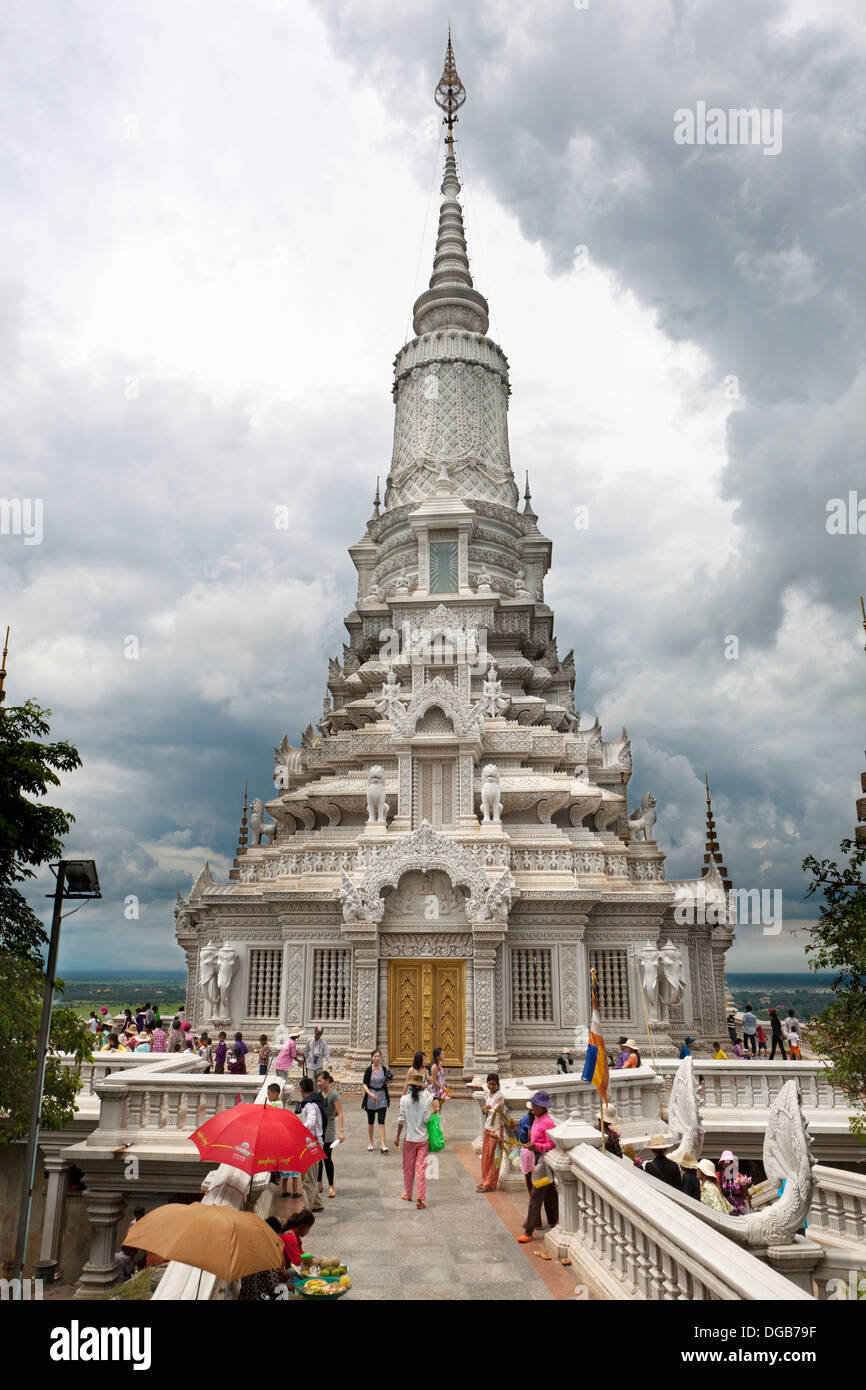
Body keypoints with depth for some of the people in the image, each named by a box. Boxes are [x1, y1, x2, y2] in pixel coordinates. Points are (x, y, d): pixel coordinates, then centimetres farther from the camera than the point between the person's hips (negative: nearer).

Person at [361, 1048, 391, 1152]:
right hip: (371, 1096, -1)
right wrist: (370, 1094, -23)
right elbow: (364, 1084, -9)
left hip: (382, 1096, 1)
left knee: (381, 1121, -6)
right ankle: (371, 1143, 28)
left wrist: (387, 1080, -11)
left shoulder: (384, 1069, 0)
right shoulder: (369, 1070, -9)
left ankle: (383, 1145, -8)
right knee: (371, 1121, 11)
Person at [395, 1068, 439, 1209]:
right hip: (423, 1138, 0)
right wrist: (434, 1109, 1)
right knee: (421, 1168, 4)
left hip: (410, 1138, 0)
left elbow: (401, 1120, -7)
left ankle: (408, 1194, 31)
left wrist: (397, 1137, 2)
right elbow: (426, 1119, -12)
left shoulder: (405, 1099, -8)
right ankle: (420, 1199, 1)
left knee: (408, 1167, 16)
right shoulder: (427, 1098, -8)